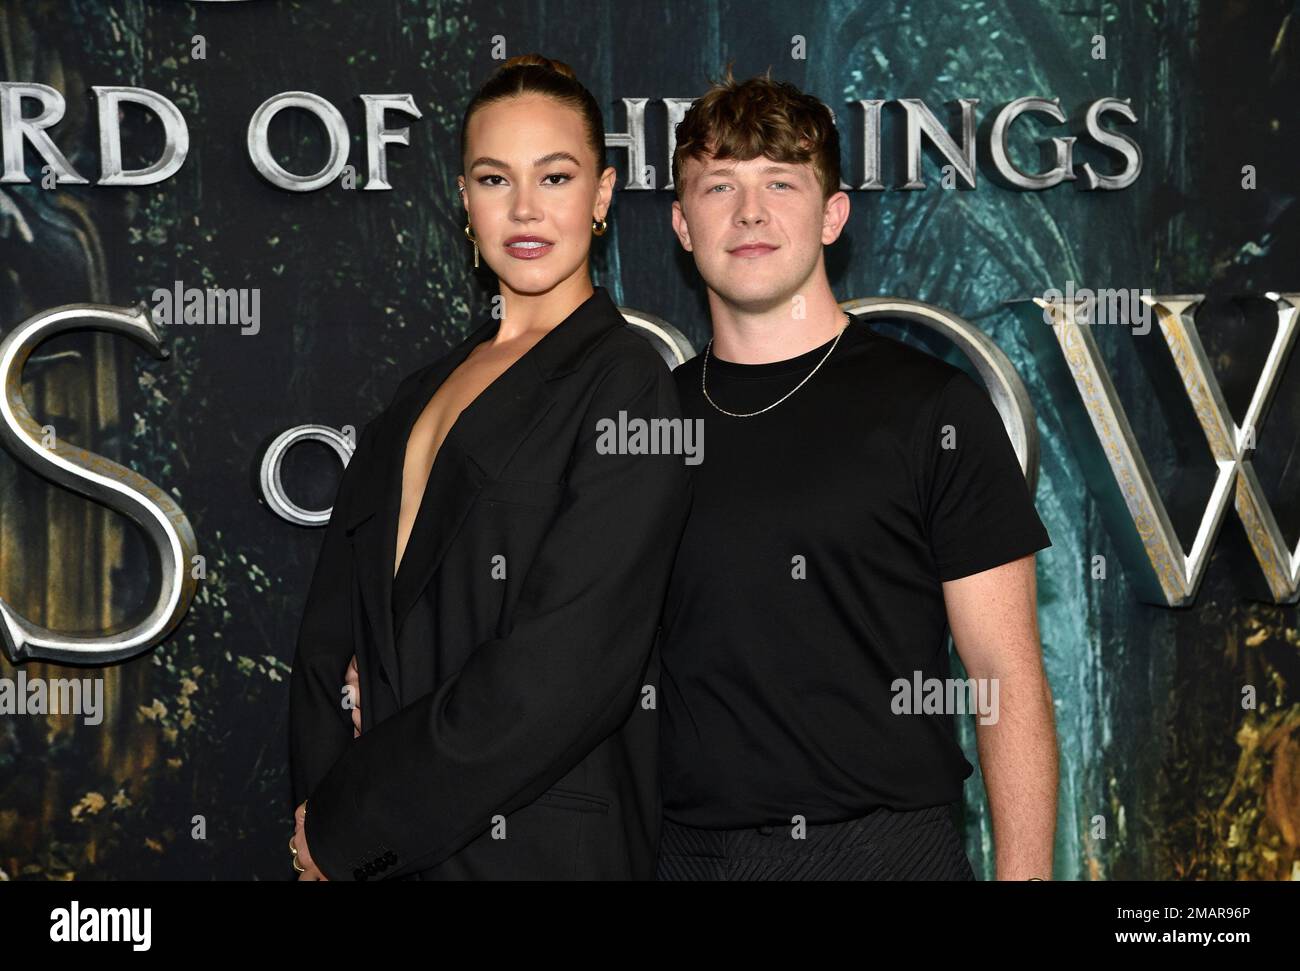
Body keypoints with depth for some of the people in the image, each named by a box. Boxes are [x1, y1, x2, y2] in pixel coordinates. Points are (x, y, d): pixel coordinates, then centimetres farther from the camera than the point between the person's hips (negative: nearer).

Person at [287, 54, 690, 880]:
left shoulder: (624, 384, -10)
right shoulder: (429, 392, 11)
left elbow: (562, 672, -19)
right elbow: (334, 627, 7)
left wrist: (346, 823, -14)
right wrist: (324, 798, -10)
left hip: (535, 842, -6)